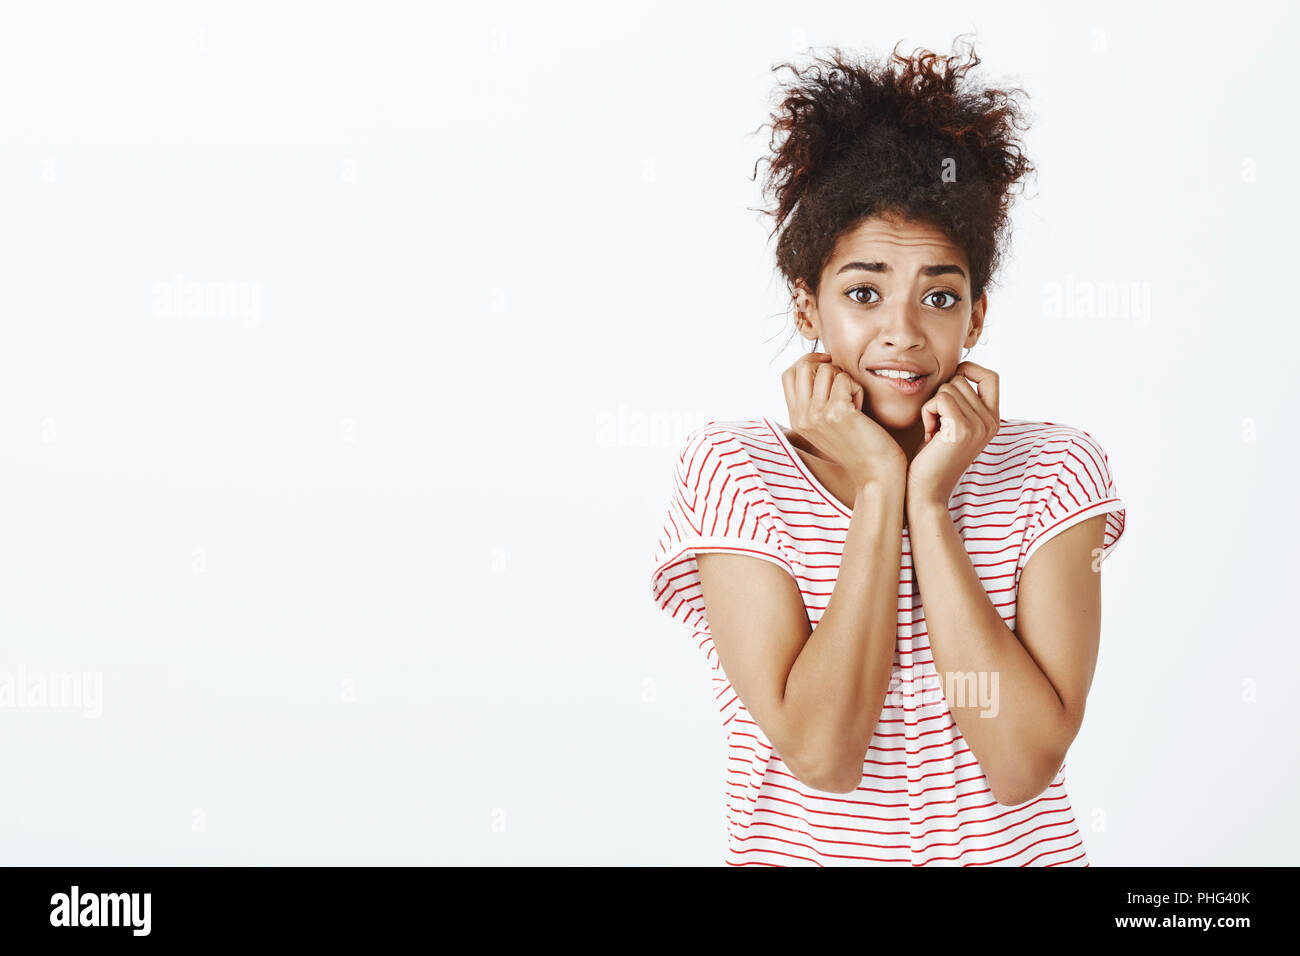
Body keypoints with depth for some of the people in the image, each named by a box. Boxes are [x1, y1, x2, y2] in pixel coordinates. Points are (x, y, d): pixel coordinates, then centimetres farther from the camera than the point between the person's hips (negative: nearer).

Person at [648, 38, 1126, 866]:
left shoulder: (1054, 472, 0)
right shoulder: (733, 472, -4)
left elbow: (1025, 763, -11)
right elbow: (821, 752, -13)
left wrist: (930, 505, -12)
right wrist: (877, 489, -13)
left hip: (1017, 850, 1)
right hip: (805, 852, 0)